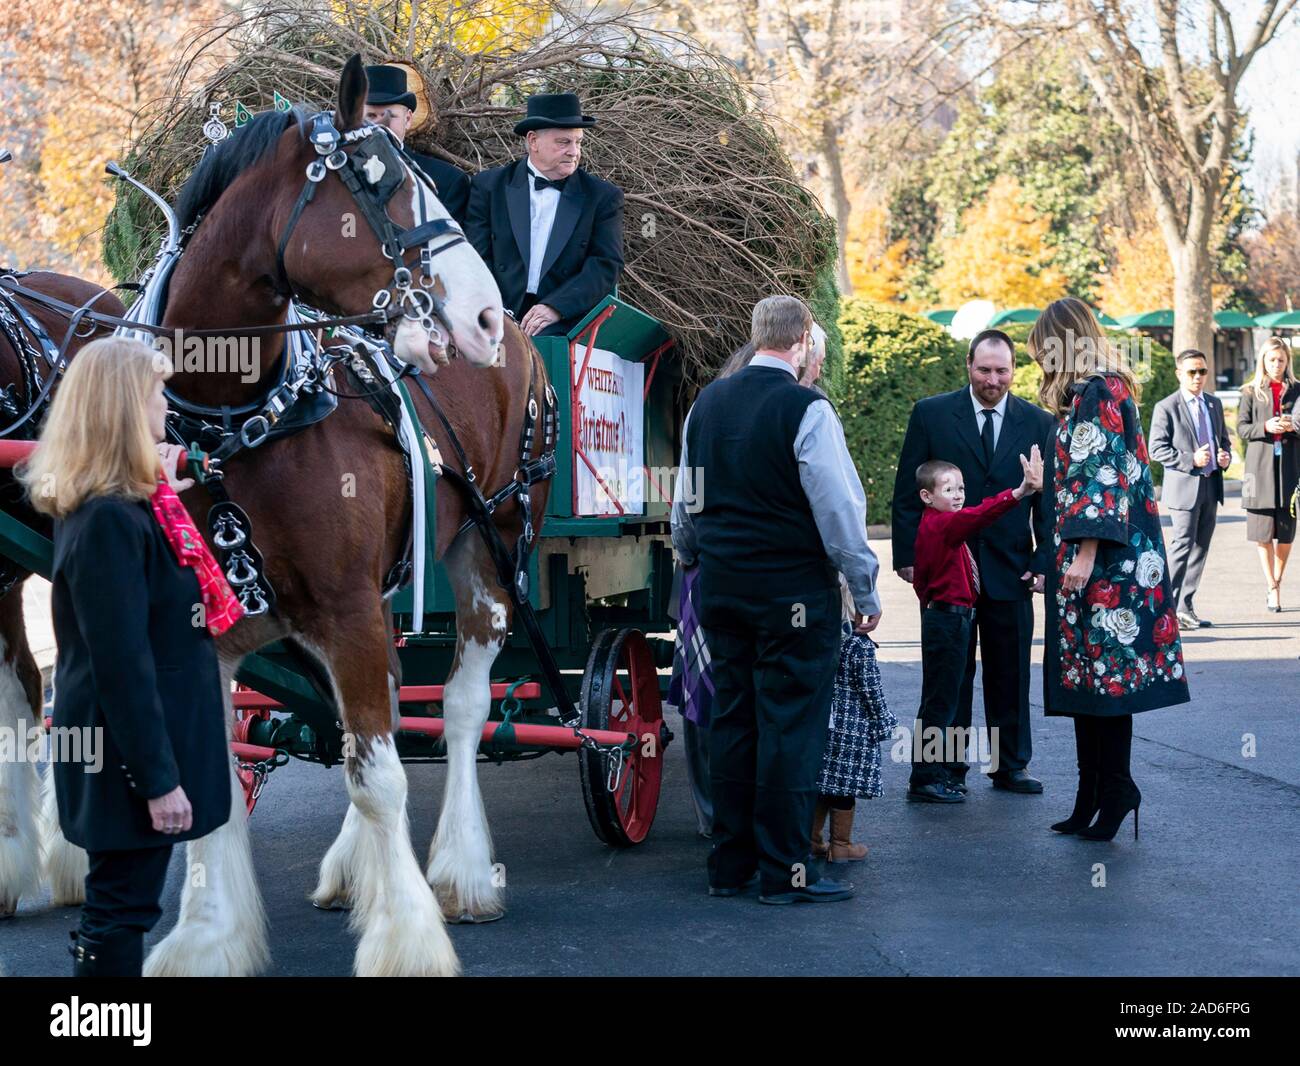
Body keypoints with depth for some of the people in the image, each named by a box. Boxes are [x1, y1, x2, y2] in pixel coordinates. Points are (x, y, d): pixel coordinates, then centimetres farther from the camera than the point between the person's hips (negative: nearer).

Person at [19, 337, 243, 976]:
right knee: (121, 911, -1)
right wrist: (158, 778, -22)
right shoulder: (108, 521, -23)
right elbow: (122, 665, -24)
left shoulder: (114, 508, 8)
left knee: (120, 906, 18)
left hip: (141, 745, 10)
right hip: (130, 755, -10)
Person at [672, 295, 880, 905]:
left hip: (720, 587, 6)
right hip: (793, 592, -6)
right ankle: (785, 872, 1)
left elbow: (683, 504, 16)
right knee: (790, 728, -2)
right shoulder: (806, 409, -13)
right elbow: (840, 509, -12)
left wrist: (696, 561, 30)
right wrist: (865, 591, -3)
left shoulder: (706, 404, 7)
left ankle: (728, 866, 17)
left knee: (731, 721, 11)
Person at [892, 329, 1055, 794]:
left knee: (1010, 674, 7)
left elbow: (1049, 501, 6)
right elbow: (908, 492, 1)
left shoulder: (1038, 423, 4)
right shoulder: (931, 415, 0)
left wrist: (1044, 562, -2)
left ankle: (1010, 766, 18)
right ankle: (949, 768, 14)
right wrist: (907, 557, -5)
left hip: (1010, 569, 1)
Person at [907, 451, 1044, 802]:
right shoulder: (943, 524, -15)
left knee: (943, 699, 15)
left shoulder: (931, 526, 15)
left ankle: (939, 773, 22)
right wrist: (1021, 491, -44)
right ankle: (926, 780, -3)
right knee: (940, 700, -6)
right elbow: (982, 514, -33)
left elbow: (920, 578, 20)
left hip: (941, 618, 10)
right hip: (948, 620, -10)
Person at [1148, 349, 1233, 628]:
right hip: (1184, 488, -7)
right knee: (1184, 545, -12)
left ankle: (1185, 607, 16)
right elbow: (1157, 449, -10)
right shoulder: (1166, 407, -7)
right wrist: (1191, 460, -20)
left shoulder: (1214, 403, 13)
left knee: (1201, 548, 9)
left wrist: (1225, 456, 0)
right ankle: (1167, 608, -6)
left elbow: (1223, 438, 22)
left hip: (1211, 487, 7)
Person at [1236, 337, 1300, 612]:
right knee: (1263, 531, -4)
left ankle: (1277, 582, 19)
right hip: (1260, 465, -1)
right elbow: (1242, 429, 3)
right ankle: (1272, 589, 4)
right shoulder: (1251, 392, 7)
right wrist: (1265, 427, -14)